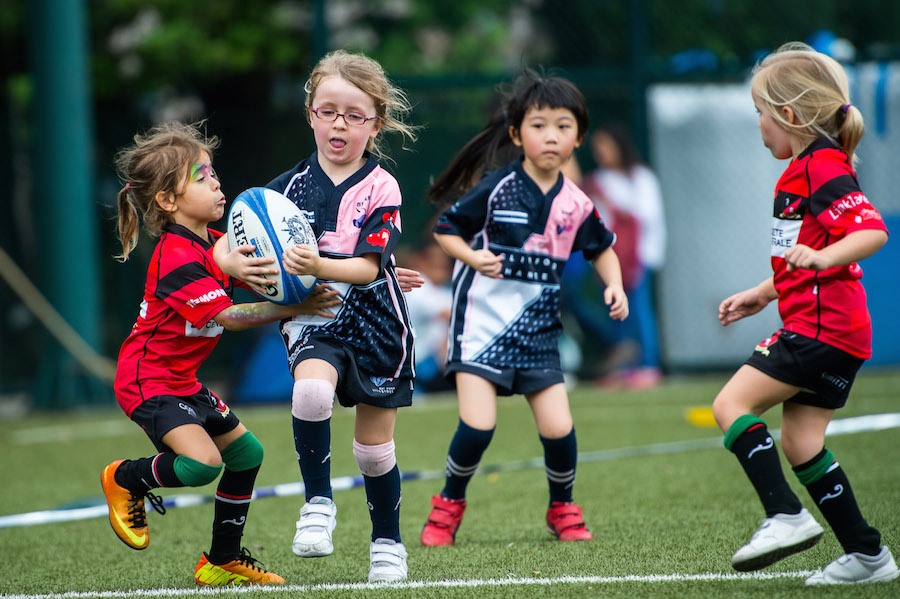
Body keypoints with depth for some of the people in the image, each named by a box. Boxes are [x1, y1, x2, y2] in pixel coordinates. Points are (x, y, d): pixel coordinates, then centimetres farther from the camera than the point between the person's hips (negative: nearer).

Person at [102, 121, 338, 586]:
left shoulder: (214, 244, 7)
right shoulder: (177, 258, -24)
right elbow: (227, 317, -26)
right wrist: (293, 309, -26)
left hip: (182, 381, 10)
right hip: (148, 382, -10)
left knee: (245, 452, 12)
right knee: (203, 462, -25)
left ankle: (223, 560, 23)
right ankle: (126, 480, 4)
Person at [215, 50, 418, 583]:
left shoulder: (381, 189, -9)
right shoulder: (291, 187, -1)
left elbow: (367, 267, -19)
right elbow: (225, 247, -1)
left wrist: (319, 267, -38)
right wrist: (236, 264, -24)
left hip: (374, 324, -1)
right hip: (313, 323, 1)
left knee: (374, 448, 7)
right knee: (311, 390, -31)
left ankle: (388, 543, 30)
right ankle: (318, 504, -14)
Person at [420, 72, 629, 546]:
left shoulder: (575, 204, 2)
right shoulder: (496, 189, -9)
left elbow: (602, 249, 19)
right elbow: (445, 230, -2)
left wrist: (615, 286, 3)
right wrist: (474, 257, -20)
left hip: (536, 330, 4)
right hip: (482, 323, -4)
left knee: (559, 430, -4)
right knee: (477, 426, -16)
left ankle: (563, 510, 24)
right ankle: (449, 506, 9)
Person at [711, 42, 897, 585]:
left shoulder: (822, 168, -13)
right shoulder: (811, 168, 20)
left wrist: (822, 257, -39)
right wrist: (762, 294, 33)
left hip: (820, 326, -10)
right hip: (838, 331, 10)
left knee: (732, 403, -10)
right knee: (800, 442, 11)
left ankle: (787, 516, -17)